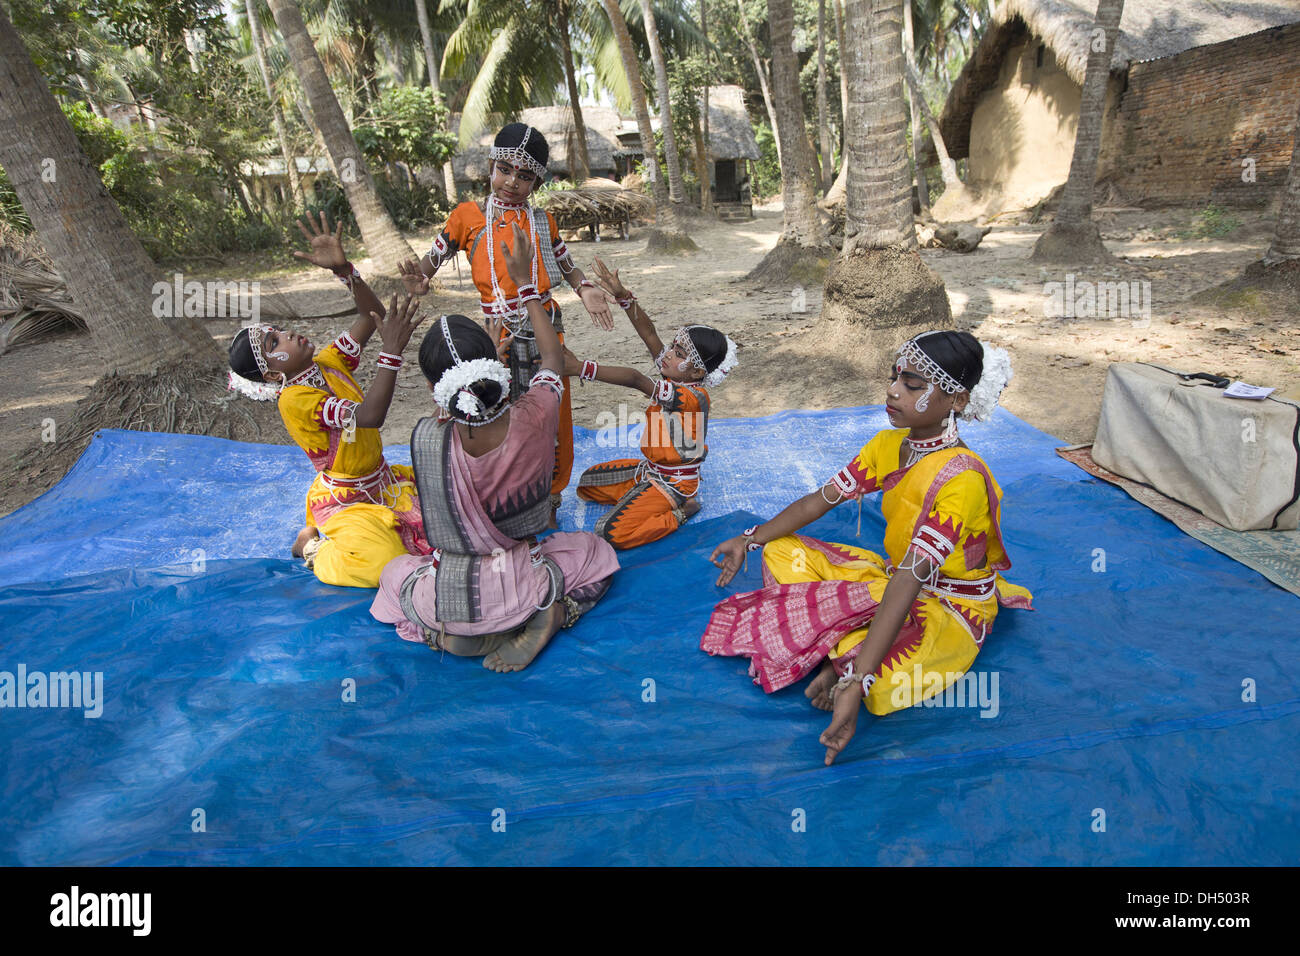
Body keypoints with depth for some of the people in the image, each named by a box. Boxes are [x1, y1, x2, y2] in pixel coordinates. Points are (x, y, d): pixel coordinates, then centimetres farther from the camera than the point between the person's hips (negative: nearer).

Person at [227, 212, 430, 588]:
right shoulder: (294, 400, -23)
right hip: (345, 499, -9)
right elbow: (370, 415, -36)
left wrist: (342, 268, -18)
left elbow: (371, 315, -3)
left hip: (382, 480, 9)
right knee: (379, 562, -31)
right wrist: (392, 351, -39)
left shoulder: (327, 363, -1)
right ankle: (314, 544, 4)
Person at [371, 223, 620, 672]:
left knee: (393, 573, 36)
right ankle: (545, 616, 1)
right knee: (594, 550, 29)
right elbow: (553, 356, 4)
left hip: (445, 596, 1)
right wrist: (525, 282, 14)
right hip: (522, 585, 0)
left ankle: (452, 633, 8)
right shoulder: (534, 417, -21)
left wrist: (488, 358, 21)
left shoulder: (426, 438, -20)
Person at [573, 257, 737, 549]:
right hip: (652, 468, 10)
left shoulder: (694, 398, -29)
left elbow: (635, 379, -38)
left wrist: (579, 368, -43)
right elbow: (649, 333, -7)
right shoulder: (676, 380, -4)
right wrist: (622, 295, -20)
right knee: (587, 483, 19)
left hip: (673, 481, -9)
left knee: (611, 533, -24)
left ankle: (681, 510, -5)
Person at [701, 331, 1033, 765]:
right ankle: (848, 649, -13)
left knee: (882, 688, -38)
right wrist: (750, 540, -1)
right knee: (781, 551, -1)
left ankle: (844, 657, -5)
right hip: (892, 578, 8)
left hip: (951, 609, -8)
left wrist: (855, 683, -42)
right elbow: (821, 500, 4)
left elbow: (909, 580, -38)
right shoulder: (887, 445, -4)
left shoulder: (962, 478, -29)